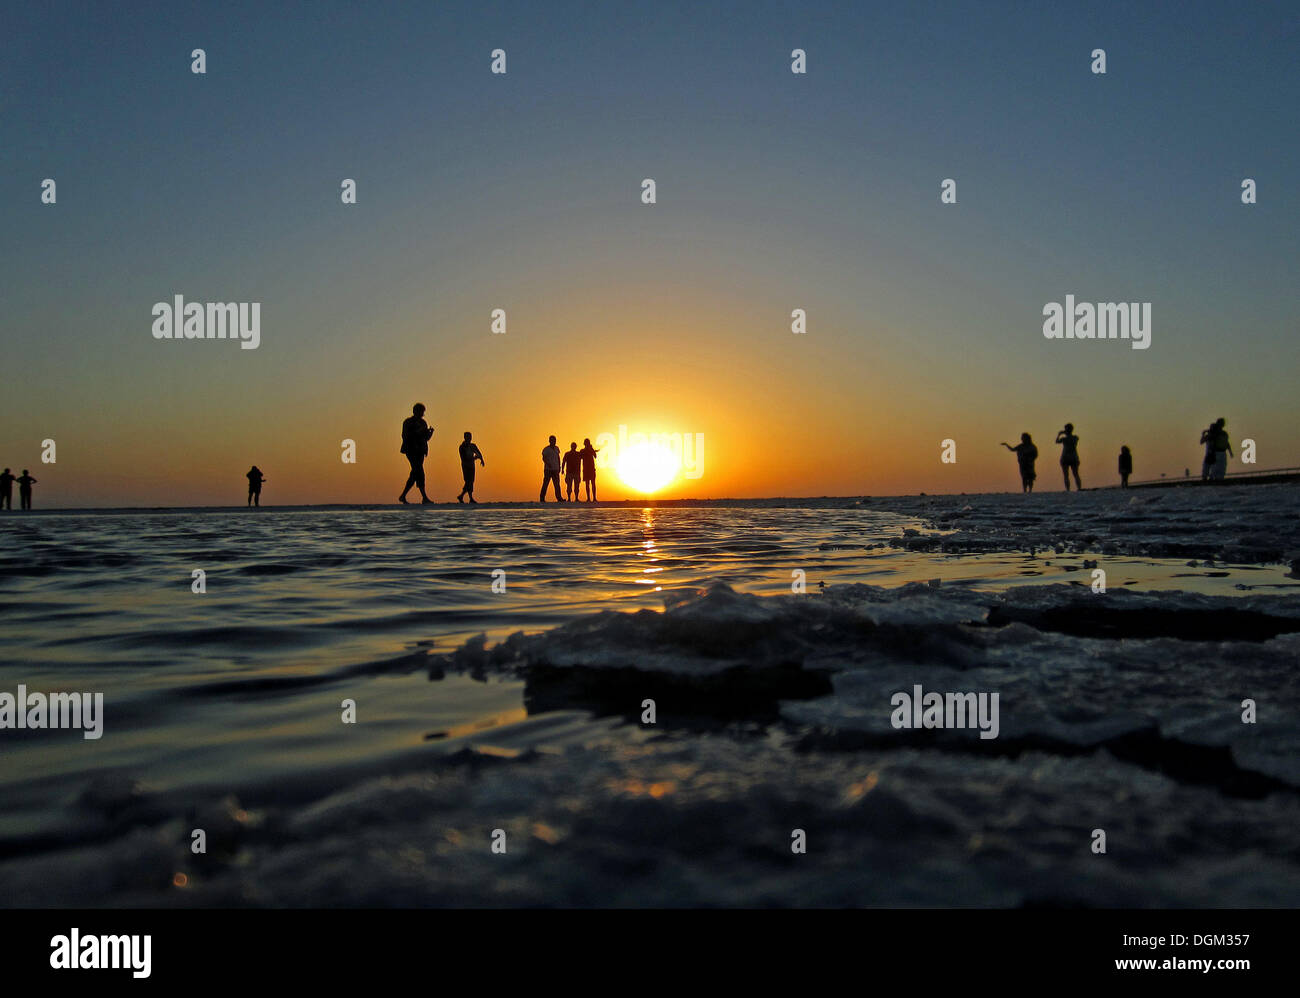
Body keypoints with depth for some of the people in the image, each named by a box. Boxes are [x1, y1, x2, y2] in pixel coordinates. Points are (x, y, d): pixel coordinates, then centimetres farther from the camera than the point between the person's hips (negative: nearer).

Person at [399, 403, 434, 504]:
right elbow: (405, 436, -12)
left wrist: (430, 432, -2)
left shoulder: (423, 422, 16)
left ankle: (403, 496, 14)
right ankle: (424, 497, -19)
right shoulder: (407, 422, -4)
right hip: (411, 450, -7)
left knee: (415, 474, 6)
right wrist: (417, 432, -20)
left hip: (420, 451, 7)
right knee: (419, 472, -15)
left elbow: (426, 438, 18)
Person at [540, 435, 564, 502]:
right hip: (548, 469, -5)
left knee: (557, 484, -2)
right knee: (545, 484, -5)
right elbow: (544, 458, -10)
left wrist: (559, 467, 14)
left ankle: (559, 498, -4)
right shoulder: (546, 449, -3)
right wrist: (548, 463, -27)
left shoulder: (556, 448, 14)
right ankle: (542, 498, -1)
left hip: (555, 469, 5)